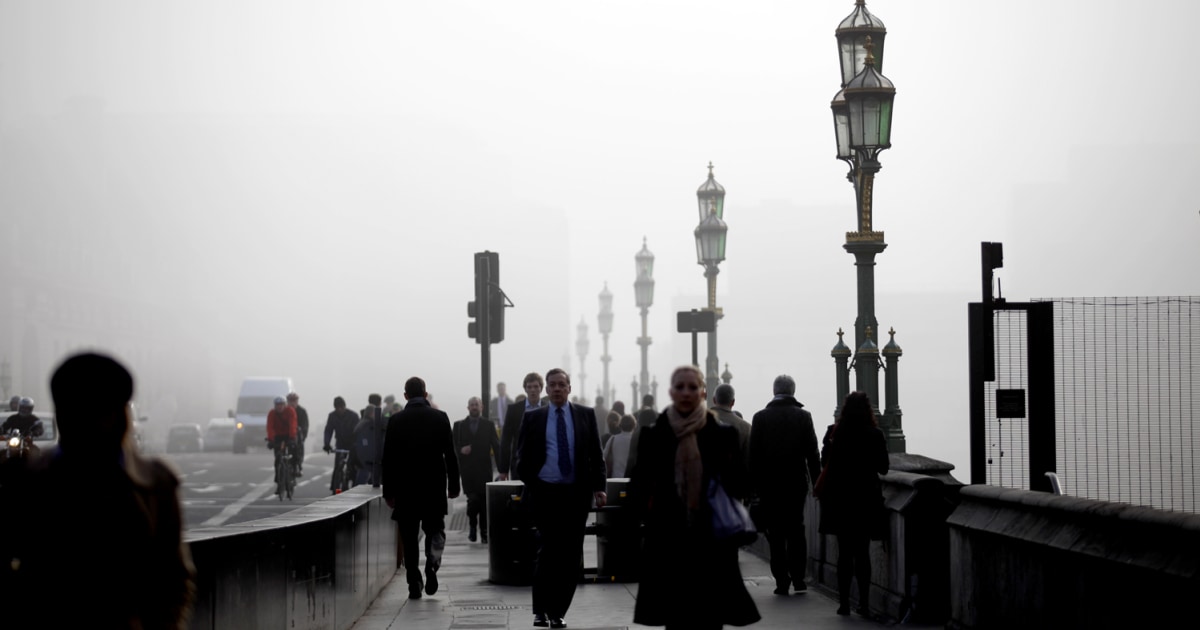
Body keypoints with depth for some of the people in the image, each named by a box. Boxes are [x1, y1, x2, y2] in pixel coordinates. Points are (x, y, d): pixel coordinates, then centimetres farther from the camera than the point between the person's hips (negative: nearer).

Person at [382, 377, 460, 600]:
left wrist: (388, 491, 5)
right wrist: (453, 485, 7)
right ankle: (431, 564, -13)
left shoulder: (396, 421, -2)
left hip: (405, 488, 0)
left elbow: (388, 459, -1)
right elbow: (450, 454, -1)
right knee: (434, 529, 14)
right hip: (434, 487, 0)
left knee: (409, 536, 6)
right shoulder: (440, 418, -1)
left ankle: (414, 585, 3)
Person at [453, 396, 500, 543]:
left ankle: (484, 532, 6)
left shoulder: (489, 425, 8)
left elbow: (496, 446, 3)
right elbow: (454, 446, 8)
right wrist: (461, 450, -14)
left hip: (484, 469, 0)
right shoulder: (459, 425, 10)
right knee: (473, 499, -11)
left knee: (484, 501, -1)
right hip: (467, 469, 0)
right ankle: (473, 528, 10)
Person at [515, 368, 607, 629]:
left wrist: (598, 487, -1)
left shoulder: (586, 415, 7)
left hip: (576, 493, 2)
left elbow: (596, 453, 6)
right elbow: (522, 455, 8)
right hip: (545, 493, -1)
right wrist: (530, 483, -1)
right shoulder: (533, 418, 5)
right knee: (548, 551, -8)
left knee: (570, 554, 1)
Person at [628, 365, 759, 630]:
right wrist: (645, 510, -14)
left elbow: (740, 487, 4)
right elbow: (638, 486, 5)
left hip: (712, 541, 0)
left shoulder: (723, 434, 4)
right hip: (669, 541, 0)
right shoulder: (653, 435, 4)